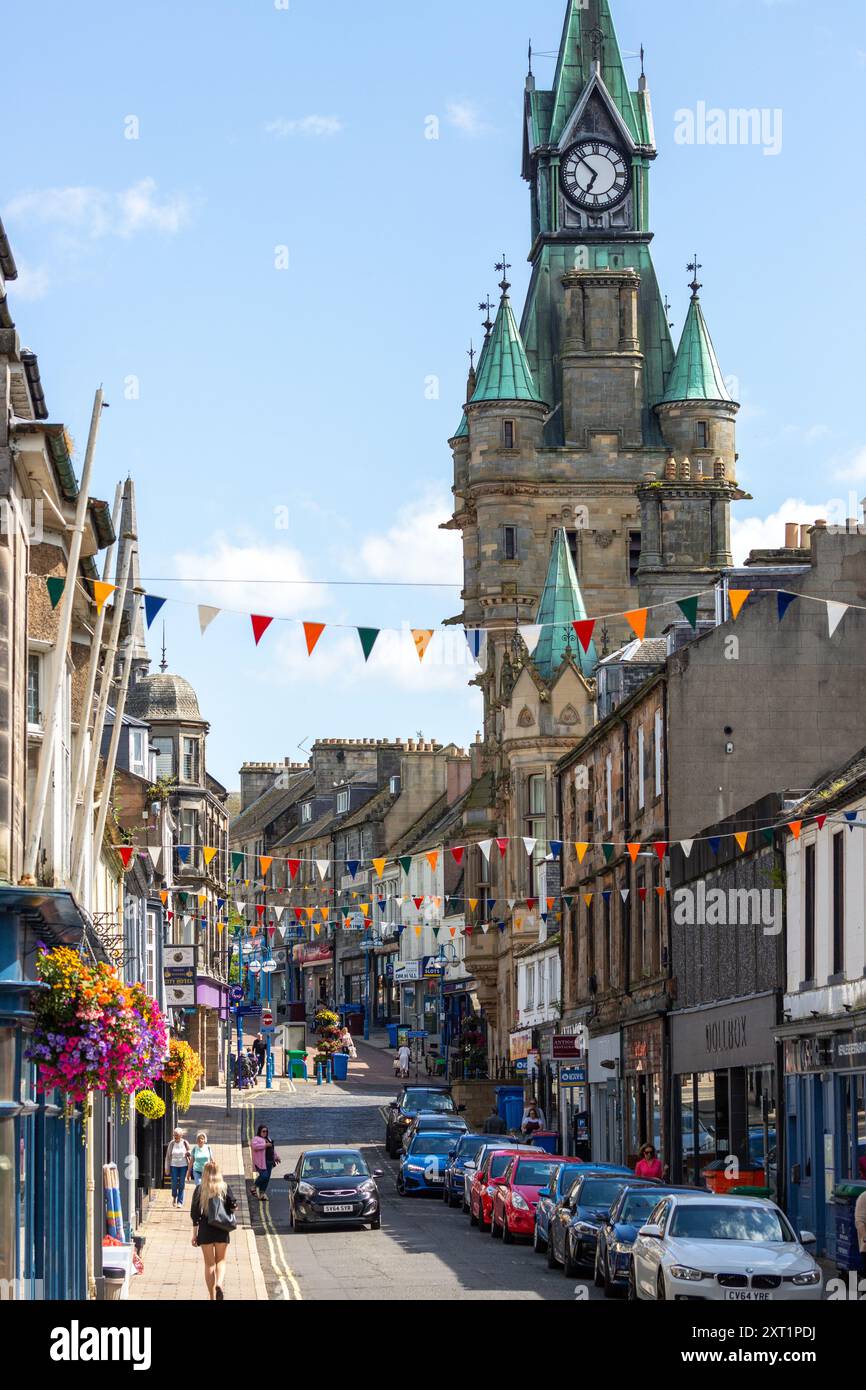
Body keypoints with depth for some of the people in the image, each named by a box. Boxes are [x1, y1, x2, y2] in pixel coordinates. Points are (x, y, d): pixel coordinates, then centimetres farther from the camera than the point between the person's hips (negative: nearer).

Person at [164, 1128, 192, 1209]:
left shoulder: (185, 1143, 0)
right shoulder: (171, 1144, -1)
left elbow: (189, 1154, 10)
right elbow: (168, 1156, 3)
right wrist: (167, 1168, 1)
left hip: (183, 1166, 0)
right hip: (174, 1165, 0)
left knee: (181, 1184, -1)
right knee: (174, 1183, -3)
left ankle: (180, 1201, 6)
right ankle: (174, 1197, 25)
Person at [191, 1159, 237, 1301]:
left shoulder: (200, 1189, -3)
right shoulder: (225, 1187, -4)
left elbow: (195, 1213, -3)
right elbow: (233, 1207, -7)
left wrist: (194, 1234, 2)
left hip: (205, 1230, 0)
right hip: (222, 1230, 0)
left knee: (209, 1263, 10)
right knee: (221, 1260, 14)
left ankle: (212, 1296, 10)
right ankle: (219, 1284, -14)